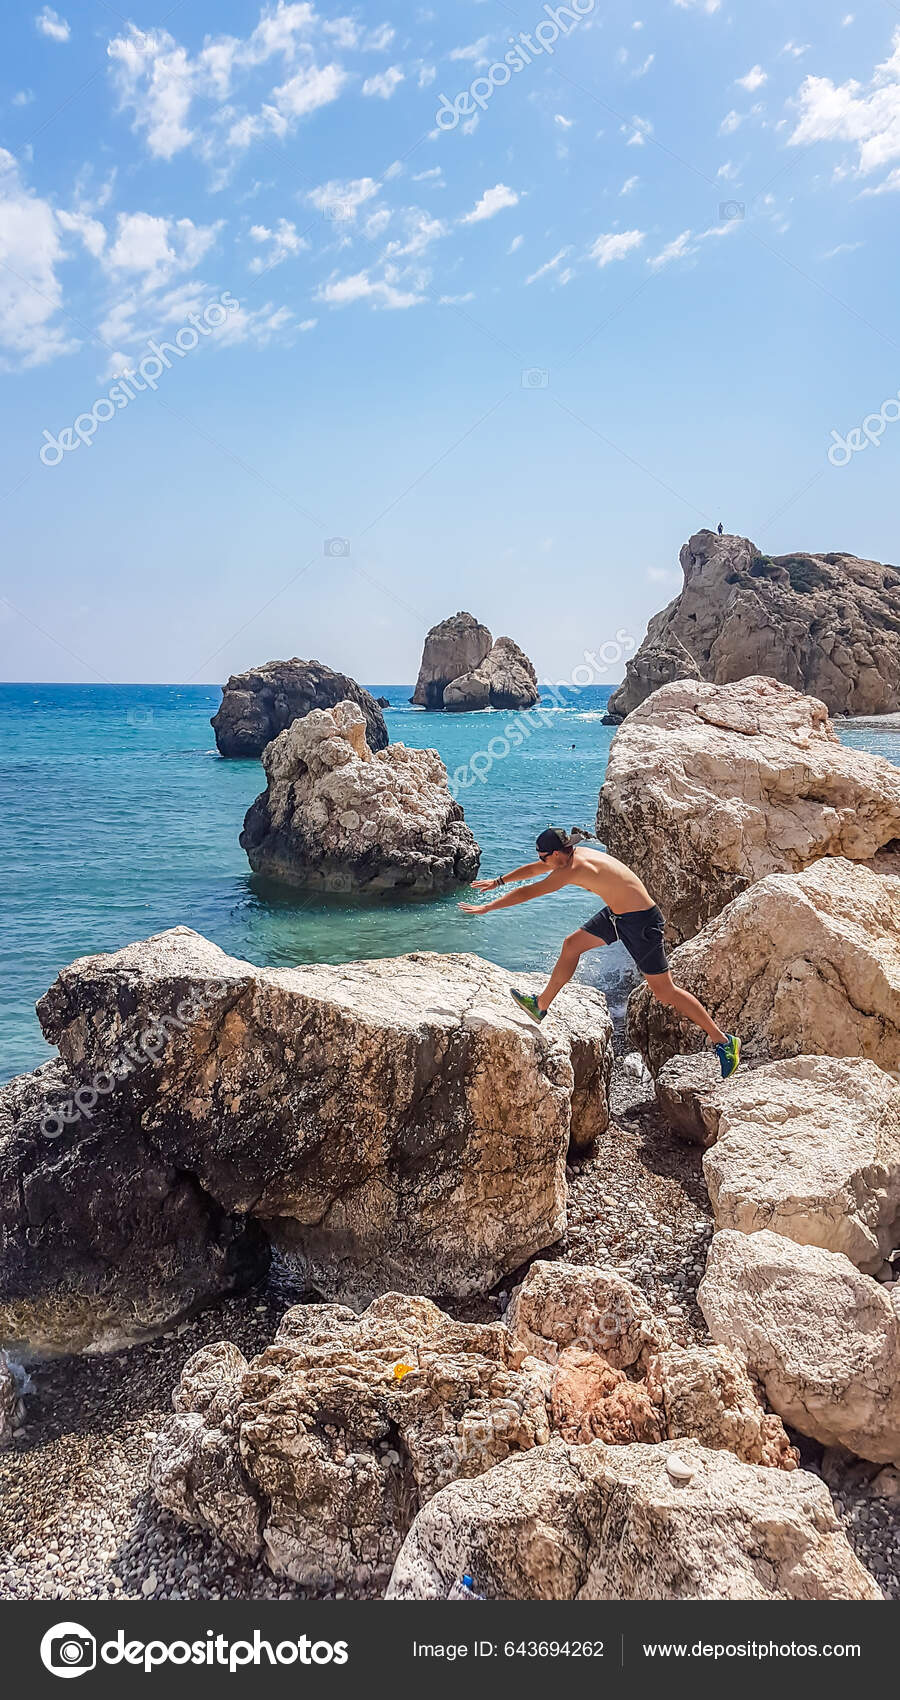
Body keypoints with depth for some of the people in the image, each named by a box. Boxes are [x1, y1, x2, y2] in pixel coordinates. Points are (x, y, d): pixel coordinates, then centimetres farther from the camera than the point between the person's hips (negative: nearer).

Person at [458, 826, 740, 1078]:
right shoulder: (572, 856, 2)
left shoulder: (574, 868, -25)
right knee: (573, 945, 14)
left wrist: (488, 907, -15)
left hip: (641, 922, -9)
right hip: (616, 914, 9)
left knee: (664, 990, -1)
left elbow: (529, 892, -22)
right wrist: (498, 881, 26)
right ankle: (541, 1006, 29)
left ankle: (723, 1040, 9)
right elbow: (532, 869, 17)